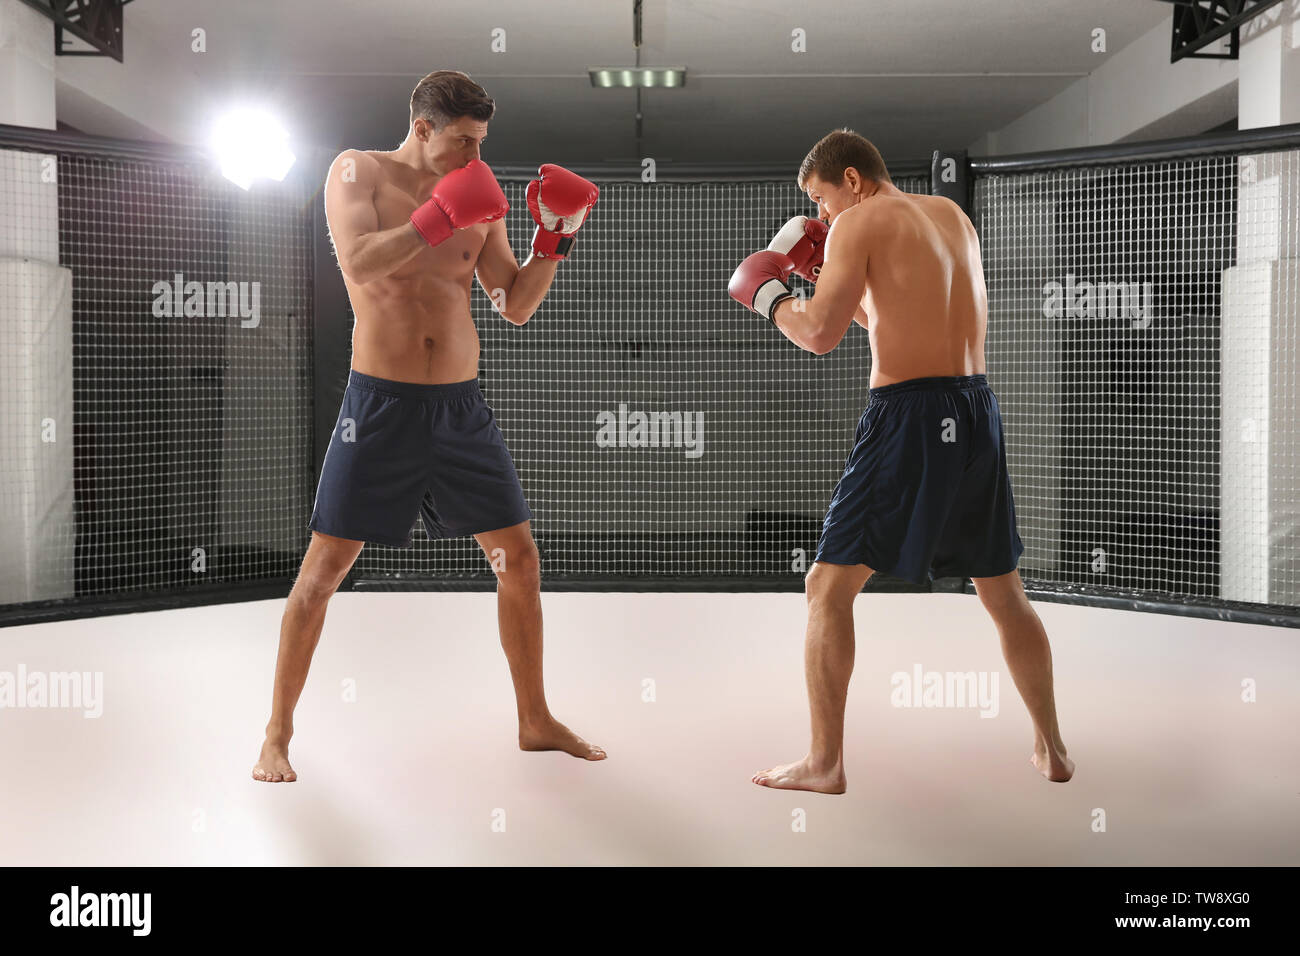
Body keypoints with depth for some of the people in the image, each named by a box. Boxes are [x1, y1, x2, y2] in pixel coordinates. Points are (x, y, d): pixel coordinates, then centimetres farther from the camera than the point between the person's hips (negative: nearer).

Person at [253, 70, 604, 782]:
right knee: (325, 566, -3)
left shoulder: (476, 199, 10)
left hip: (460, 403, 4)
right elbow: (359, 265, -18)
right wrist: (438, 217, -19)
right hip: (381, 402, -4)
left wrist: (555, 239, -3)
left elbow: (516, 306, 8)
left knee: (519, 559, 6)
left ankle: (536, 722, 22)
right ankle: (277, 736, 13)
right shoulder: (358, 172, 0)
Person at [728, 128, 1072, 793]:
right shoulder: (952, 214, 19)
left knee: (828, 586, 1)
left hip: (909, 414, -7)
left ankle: (825, 762, 1)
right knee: (1003, 591, 19)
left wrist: (766, 295, 6)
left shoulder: (861, 221, -3)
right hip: (975, 408, 7)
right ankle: (1051, 749, 27)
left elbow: (821, 334, -12)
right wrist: (830, 271, 23)